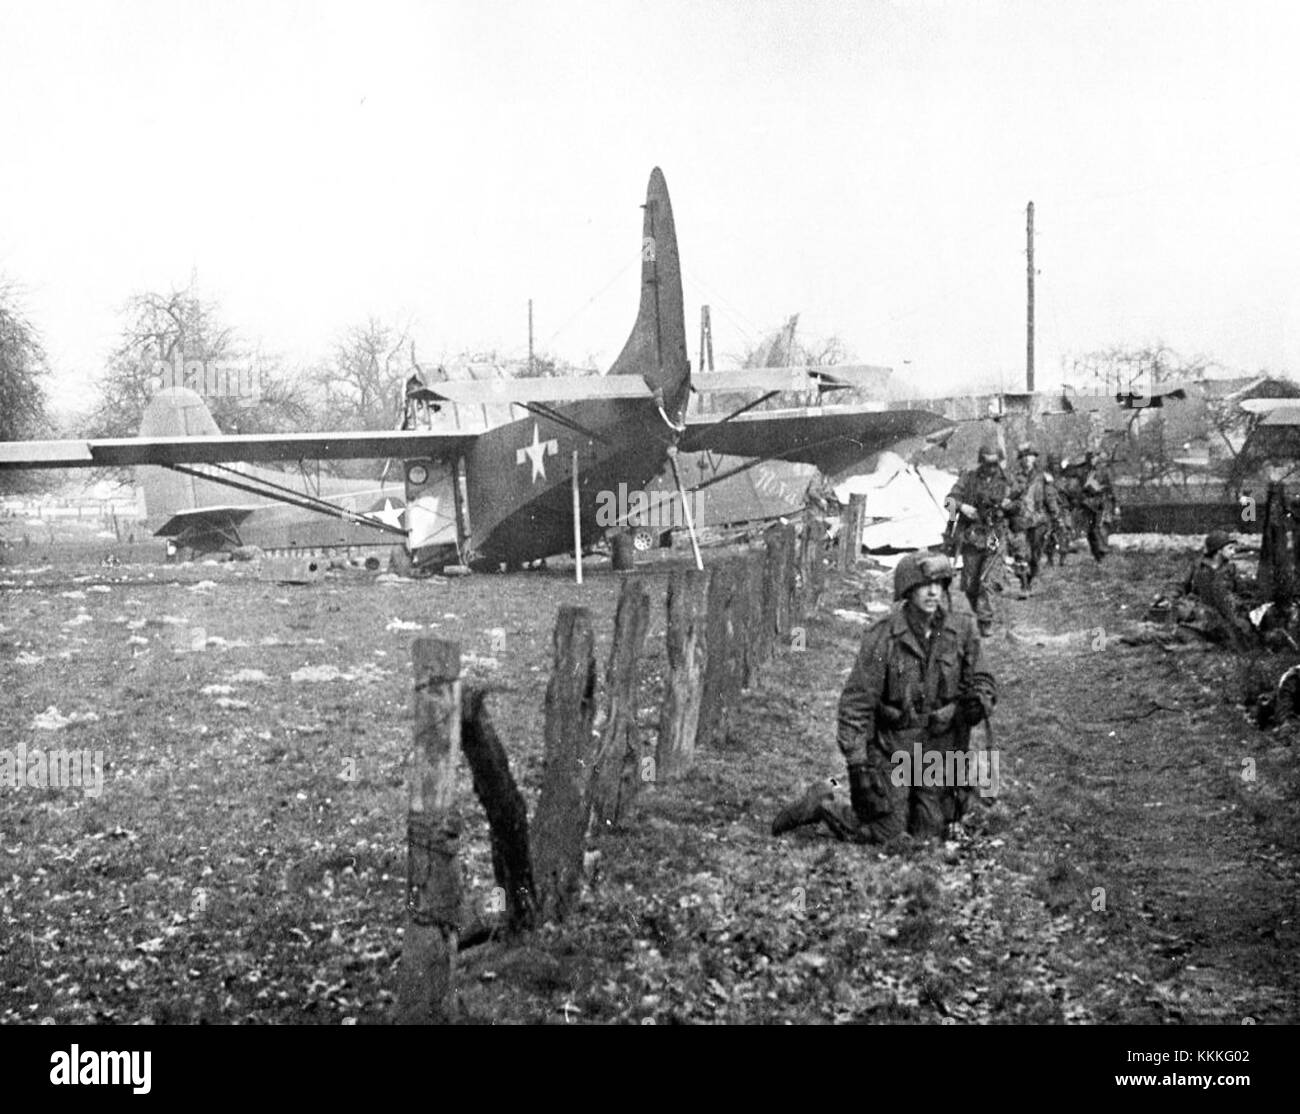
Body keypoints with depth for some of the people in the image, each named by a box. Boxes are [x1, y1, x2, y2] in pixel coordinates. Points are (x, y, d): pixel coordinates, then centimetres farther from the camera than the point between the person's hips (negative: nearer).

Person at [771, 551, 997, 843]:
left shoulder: (960, 631, -3)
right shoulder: (883, 635, -16)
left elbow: (978, 678, 8)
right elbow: (857, 700, -14)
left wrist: (980, 699, -17)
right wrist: (856, 761, -18)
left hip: (939, 747, 5)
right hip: (890, 745, -4)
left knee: (928, 831, 10)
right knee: (881, 832, -3)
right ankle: (823, 804, 20)